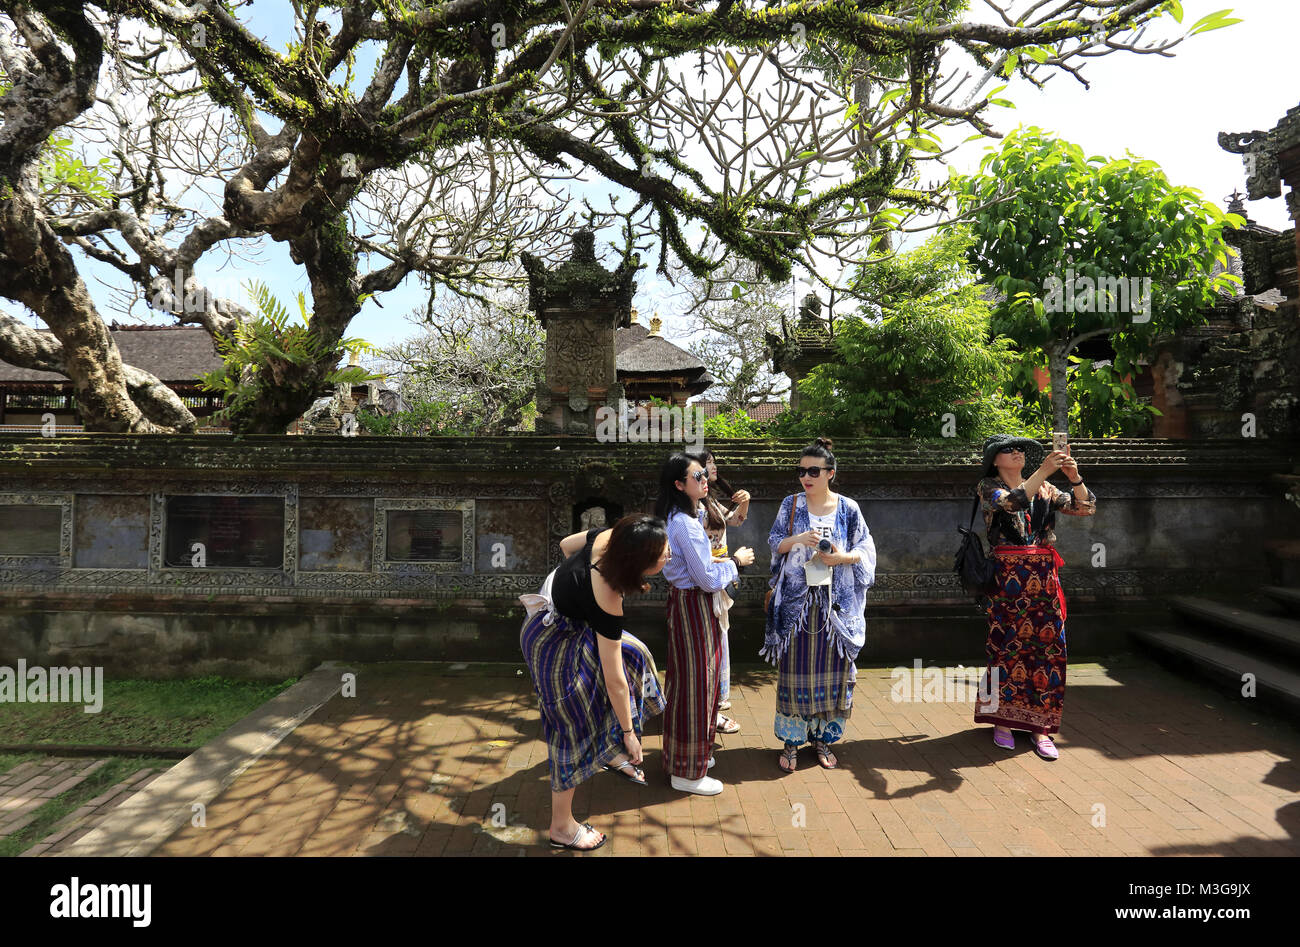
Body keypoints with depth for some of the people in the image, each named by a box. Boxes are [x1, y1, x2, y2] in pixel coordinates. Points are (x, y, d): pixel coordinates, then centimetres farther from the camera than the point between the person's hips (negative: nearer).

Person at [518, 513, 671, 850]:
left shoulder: (607, 537, -19)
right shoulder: (606, 602, -35)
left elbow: (566, 543, 4)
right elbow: (614, 680, -25)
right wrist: (628, 733, -14)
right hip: (552, 642, -9)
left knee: (633, 656, 13)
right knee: (575, 727, 2)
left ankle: (612, 756, 24)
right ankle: (562, 828, 19)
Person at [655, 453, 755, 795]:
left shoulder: (675, 518, 9)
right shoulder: (687, 524, -23)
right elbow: (708, 580, -22)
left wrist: (725, 562, 9)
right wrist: (735, 561, -8)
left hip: (683, 600, 10)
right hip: (693, 607, -10)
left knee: (688, 682, 20)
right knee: (694, 684, 1)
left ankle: (683, 756, 36)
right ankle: (687, 772, 16)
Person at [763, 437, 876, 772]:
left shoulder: (847, 508, 1)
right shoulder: (791, 505, 1)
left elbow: (866, 549, 4)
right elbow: (774, 544, 1)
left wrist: (844, 557, -16)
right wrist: (798, 539, -18)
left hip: (834, 604, 1)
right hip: (796, 602, 0)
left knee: (831, 670, 8)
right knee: (795, 670, 4)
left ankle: (823, 737, 25)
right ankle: (792, 741, 17)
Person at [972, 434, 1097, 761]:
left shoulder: (1044, 489, 12)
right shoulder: (988, 486, 1)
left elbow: (1085, 507, 3)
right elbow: (1012, 501, -20)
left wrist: (1074, 477, -13)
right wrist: (1044, 471, -26)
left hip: (1044, 576, 4)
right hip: (1006, 575, -3)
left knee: (1048, 645, 2)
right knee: (1006, 644, 0)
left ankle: (1041, 726, 11)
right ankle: (1003, 720, 13)